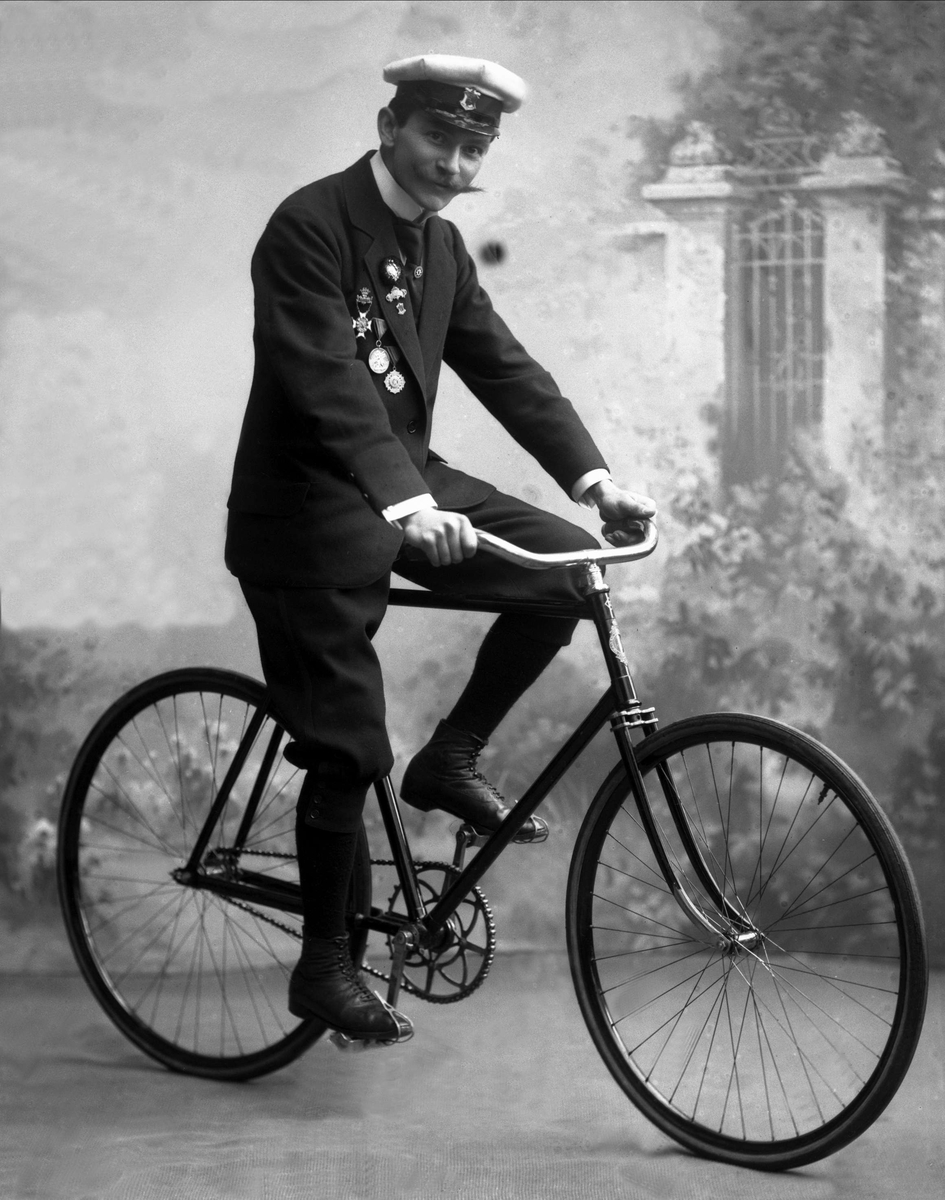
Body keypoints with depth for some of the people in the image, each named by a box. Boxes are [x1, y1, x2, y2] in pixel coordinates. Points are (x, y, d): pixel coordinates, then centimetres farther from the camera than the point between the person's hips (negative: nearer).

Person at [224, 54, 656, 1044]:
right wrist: (407, 504, -41)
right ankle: (323, 967, 13)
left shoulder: (440, 245, 9)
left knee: (566, 566, -10)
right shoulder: (310, 226, -17)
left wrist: (593, 475, -8)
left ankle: (450, 760, 6)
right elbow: (327, 381, -28)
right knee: (350, 751, -4)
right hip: (313, 509, -7)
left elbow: (503, 368, 5)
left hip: (410, 483, 8)